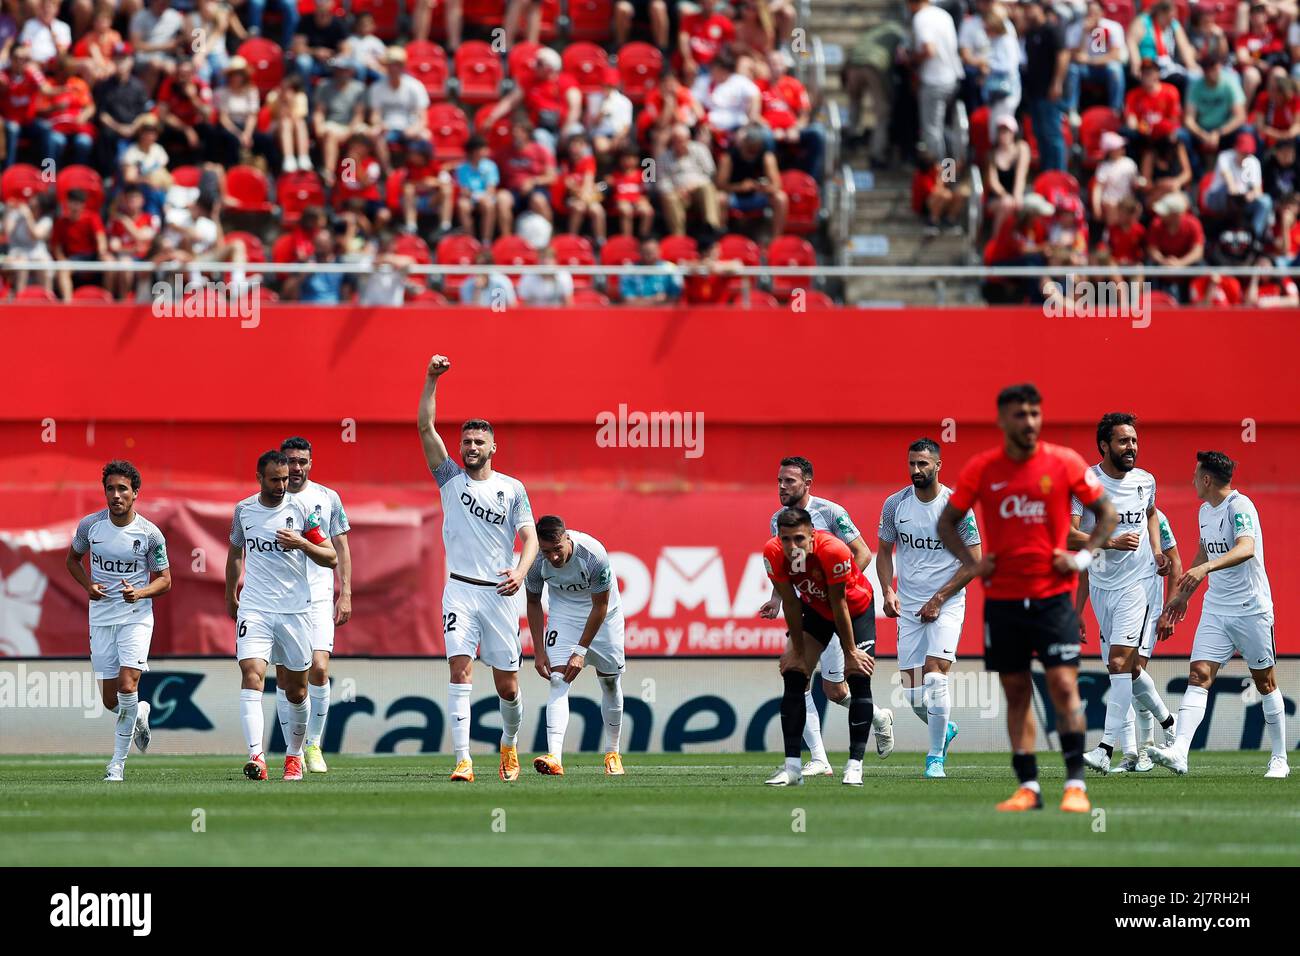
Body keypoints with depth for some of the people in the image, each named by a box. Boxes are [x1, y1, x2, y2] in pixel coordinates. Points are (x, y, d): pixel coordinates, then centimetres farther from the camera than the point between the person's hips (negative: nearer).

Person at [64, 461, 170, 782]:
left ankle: (118, 759, -5)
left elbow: (164, 580, 2)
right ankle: (139, 714, 39)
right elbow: (73, 558, 16)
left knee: (127, 686, -18)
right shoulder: (90, 525, -2)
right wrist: (88, 585, -3)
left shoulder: (150, 534, -8)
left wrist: (140, 593, -19)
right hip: (101, 618, 3)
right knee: (111, 700, 3)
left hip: (136, 616, -3)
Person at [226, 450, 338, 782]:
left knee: (296, 690, 7)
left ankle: (294, 755, 28)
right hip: (254, 609, 1)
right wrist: (230, 595, 28)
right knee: (252, 676, -19)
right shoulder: (244, 510, 6)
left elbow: (331, 558, 0)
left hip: (295, 611, -1)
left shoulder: (301, 509, -2)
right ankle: (256, 757, -27)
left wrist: (302, 543, -17)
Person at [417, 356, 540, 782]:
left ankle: (509, 744, 32)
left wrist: (521, 571, -19)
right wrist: (432, 379, -8)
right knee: (460, 671, -14)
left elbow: (530, 537, 1)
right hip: (460, 590, 0)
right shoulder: (451, 478, 7)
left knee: (507, 685, 5)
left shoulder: (512, 489, 6)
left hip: (500, 592, 0)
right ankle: (463, 760, -18)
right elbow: (426, 427, 0)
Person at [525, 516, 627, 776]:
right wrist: (538, 650, -11)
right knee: (558, 681, -17)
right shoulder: (536, 559, -25)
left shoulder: (594, 555, -34)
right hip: (563, 612, 1)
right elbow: (533, 603, -7)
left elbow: (600, 606, -22)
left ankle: (613, 754, 24)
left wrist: (581, 651, -22)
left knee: (610, 681, 5)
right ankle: (554, 757, -29)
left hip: (602, 614, -1)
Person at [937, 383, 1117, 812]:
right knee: (1016, 691, 5)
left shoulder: (1065, 463, -3)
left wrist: (1083, 556, -6)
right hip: (1002, 597, 2)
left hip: (1053, 595, -2)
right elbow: (947, 522, 11)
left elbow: (1106, 513, 7)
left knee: (1063, 685, -10)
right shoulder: (981, 469, 1)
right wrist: (971, 563, -2)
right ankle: (1028, 787, 10)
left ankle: (1076, 784, -6)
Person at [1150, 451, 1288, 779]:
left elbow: (1246, 548, -33)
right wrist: (1183, 595, 31)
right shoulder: (1205, 510, 10)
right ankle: (1178, 752, -23)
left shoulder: (1240, 506, -16)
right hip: (1215, 610, 7)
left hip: (1252, 609, -7)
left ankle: (1279, 759, 18)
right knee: (1198, 677, -10)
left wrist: (1205, 568, -47)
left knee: (1265, 684, 5)